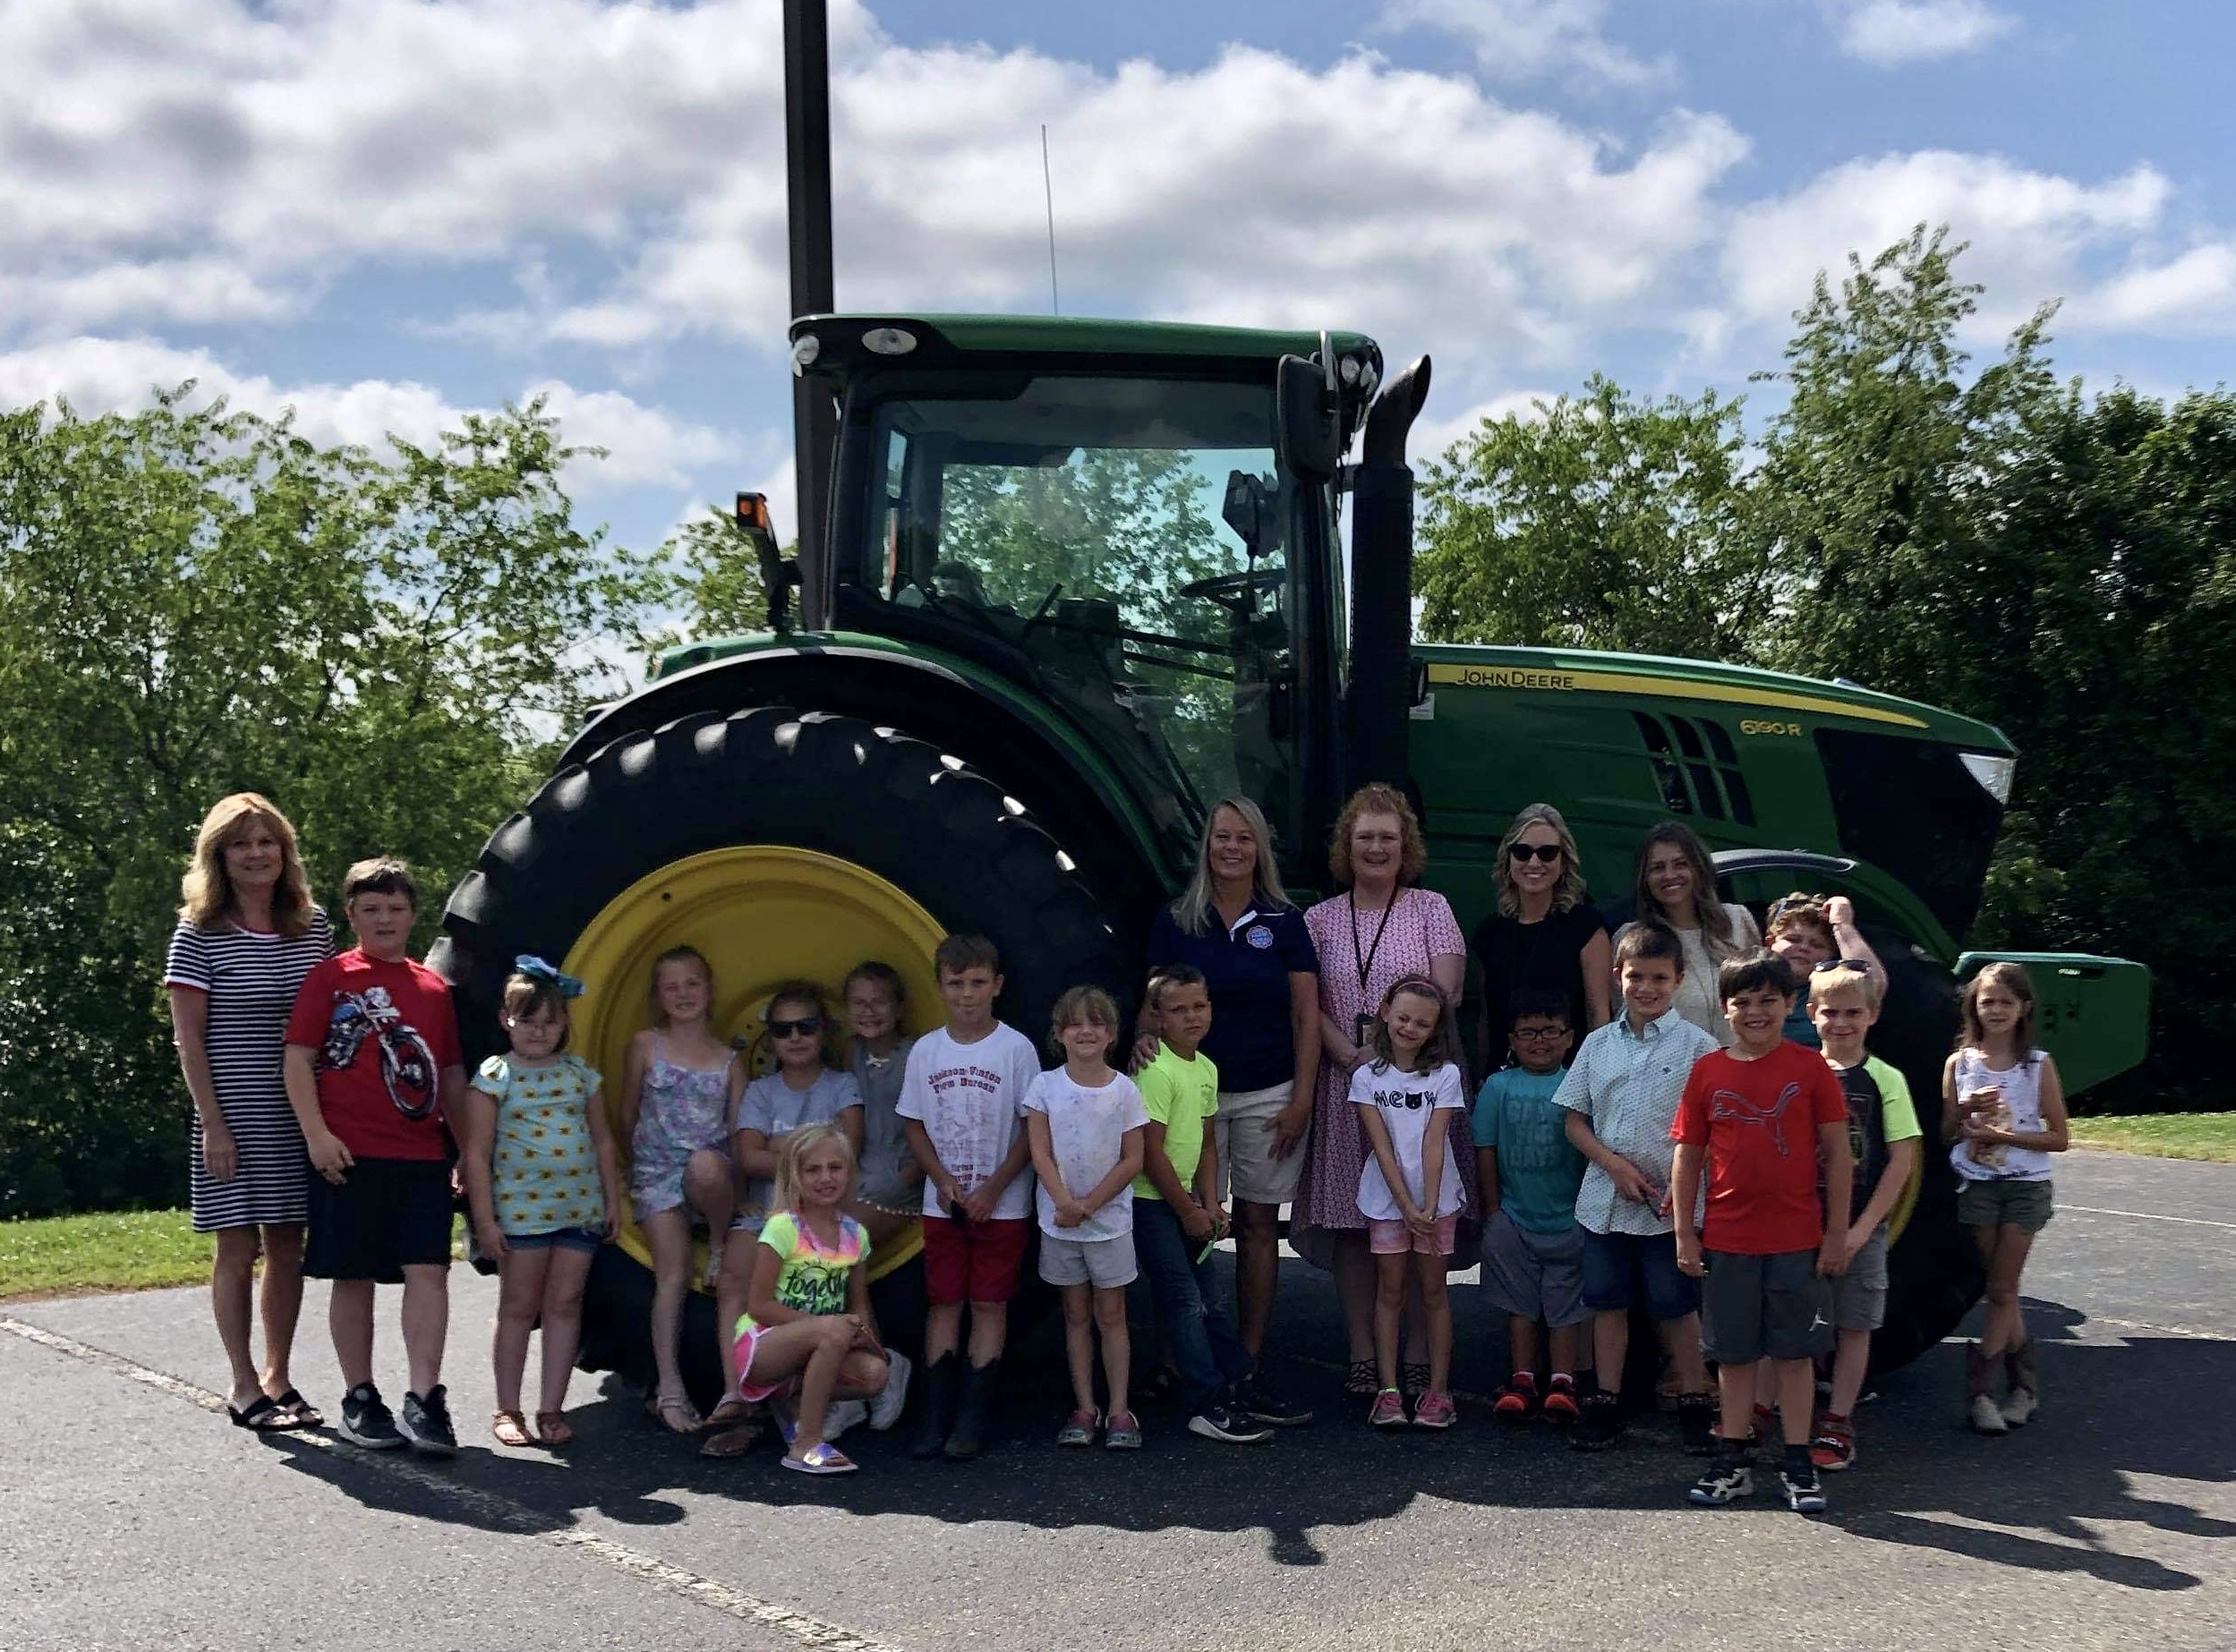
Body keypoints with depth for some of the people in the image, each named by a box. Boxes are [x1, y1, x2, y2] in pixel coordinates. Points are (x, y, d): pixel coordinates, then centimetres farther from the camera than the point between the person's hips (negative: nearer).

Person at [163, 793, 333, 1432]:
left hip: (300, 1118, 4)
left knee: (288, 1248, 8)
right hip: (233, 1117, -4)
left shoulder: (314, 928, 8)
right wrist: (213, 1122, -12)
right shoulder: (199, 935, -4)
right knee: (239, 1248, 1)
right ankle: (243, 1385, 11)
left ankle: (277, 1375, 20)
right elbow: (188, 1039, -6)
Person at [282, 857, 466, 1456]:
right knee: (353, 1277, 4)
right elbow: (298, 1059, -3)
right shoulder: (331, 977, 3)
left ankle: (423, 1402, -5)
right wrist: (317, 1134, -13)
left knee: (428, 1271, -6)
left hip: (423, 1156, 3)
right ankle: (360, 1400, 15)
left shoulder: (433, 987, 15)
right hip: (349, 1157, -3)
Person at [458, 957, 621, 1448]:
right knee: (518, 1306, 5)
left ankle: (552, 1408, 10)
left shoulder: (580, 1073, 9)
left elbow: (602, 1141, 15)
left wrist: (613, 1201, 11)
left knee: (565, 1304, 4)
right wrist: (484, 1219, -9)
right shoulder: (493, 1076, -2)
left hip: (580, 1206, 3)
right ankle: (507, 1410, 13)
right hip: (521, 1209, -3)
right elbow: (476, 1152, -5)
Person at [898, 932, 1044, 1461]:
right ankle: (935, 1415, 9)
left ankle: (972, 1418, 5)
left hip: (1002, 1204, -3)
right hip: (942, 1203, 3)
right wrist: (943, 1180, -6)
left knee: (989, 1304, 1)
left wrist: (993, 1189, -11)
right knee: (944, 1303, 6)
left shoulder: (1016, 1048, -6)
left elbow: (1032, 1131, -5)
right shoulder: (926, 1051, 3)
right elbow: (914, 1125, 7)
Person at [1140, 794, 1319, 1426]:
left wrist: (1302, 1098, -4)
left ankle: (1250, 1368, 8)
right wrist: (1145, 1039, -19)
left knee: (1259, 1226, 3)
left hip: (1268, 1096, 1)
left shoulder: (1284, 923, 4)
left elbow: (1307, 1015, 3)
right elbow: (1155, 1000, 4)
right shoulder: (1175, 922, 5)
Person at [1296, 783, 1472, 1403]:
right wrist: (1351, 1054, -12)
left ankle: (1418, 1356, 3)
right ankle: (1362, 1357, 7)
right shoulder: (1320, 919, 11)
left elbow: (1444, 991, -4)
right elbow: (1308, 1005, 4)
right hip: (1345, 1081, 2)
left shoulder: (1431, 909, 7)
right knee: (1350, 1223, 0)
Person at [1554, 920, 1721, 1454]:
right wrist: (1615, 1165, -8)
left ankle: (1694, 1405, 17)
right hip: (1604, 1199, 4)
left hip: (1671, 1205, -3)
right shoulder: (1599, 1044, 6)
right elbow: (1575, 1120, 7)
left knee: (1676, 1307, 5)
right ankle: (1606, 1404, 21)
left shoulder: (1697, 1045, -5)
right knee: (1607, 1302, 11)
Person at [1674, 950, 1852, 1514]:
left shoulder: (1810, 1068, -3)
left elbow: (1837, 1151, -2)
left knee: (1794, 1353, 6)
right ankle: (1732, 1463, 21)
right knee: (1734, 1355, 11)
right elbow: (1688, 1155, 5)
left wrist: (1837, 1232, -5)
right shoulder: (1707, 1071, 2)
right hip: (1727, 1240, 2)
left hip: (1797, 1240, -2)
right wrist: (1685, 1234, 1)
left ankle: (1798, 1466, 15)